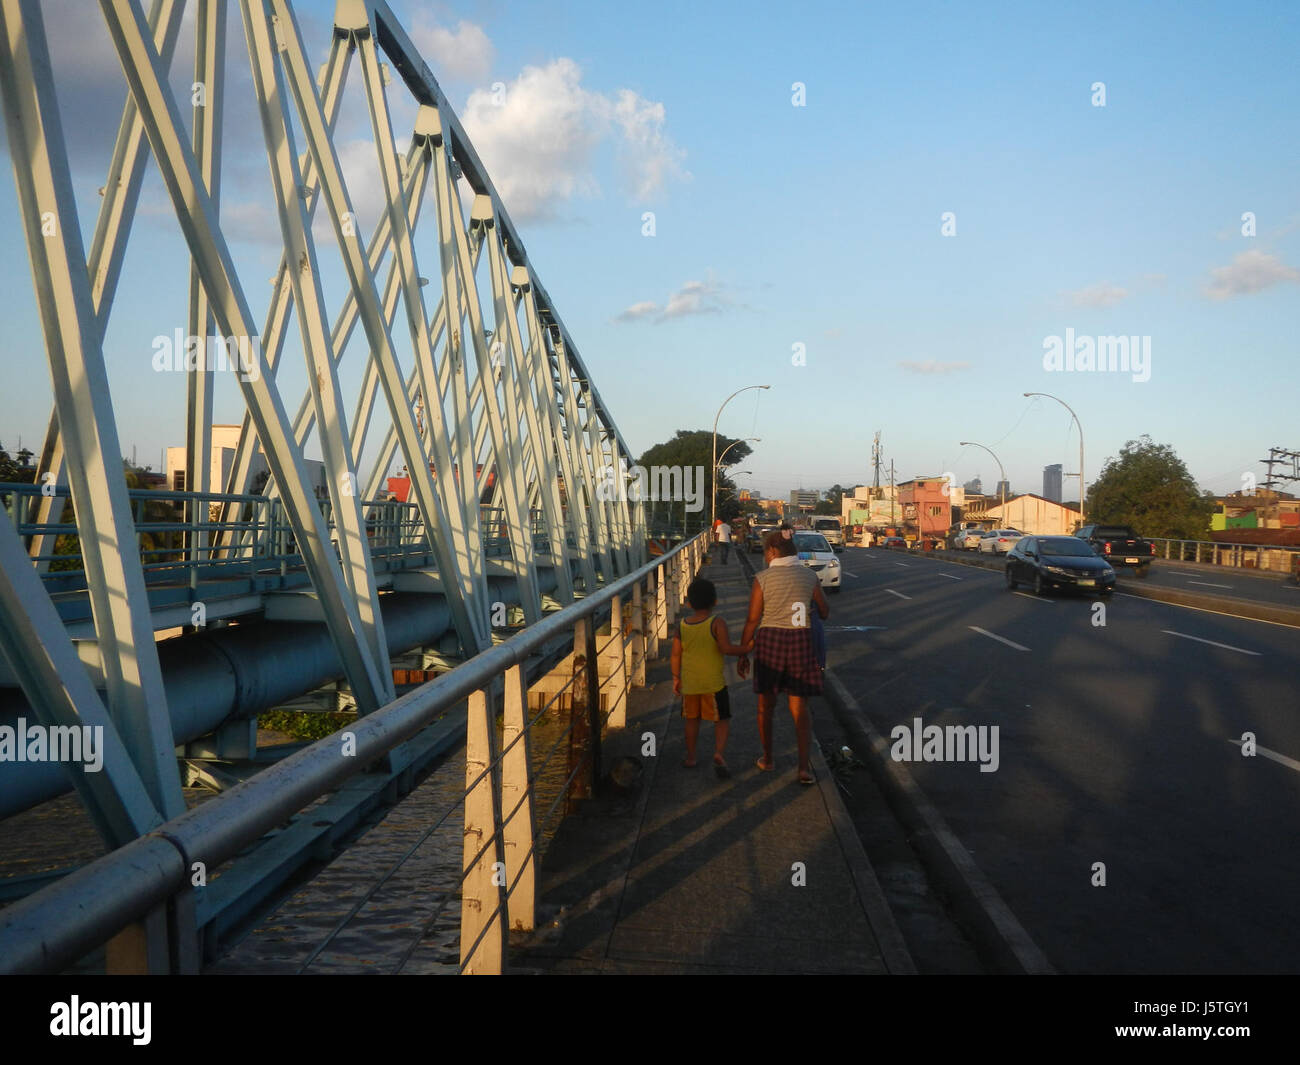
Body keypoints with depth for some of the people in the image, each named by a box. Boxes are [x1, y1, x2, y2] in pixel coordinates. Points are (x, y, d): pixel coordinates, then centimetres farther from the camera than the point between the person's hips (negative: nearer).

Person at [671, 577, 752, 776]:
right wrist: (747, 650, -11)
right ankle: (719, 753, -15)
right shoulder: (717, 623, -14)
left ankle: (690, 757, 26)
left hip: (689, 683, 4)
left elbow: (676, 654, 4)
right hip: (713, 682, -4)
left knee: (692, 719, 19)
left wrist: (676, 678, 15)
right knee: (722, 720, 5)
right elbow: (726, 648, -25)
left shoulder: (682, 625, 0)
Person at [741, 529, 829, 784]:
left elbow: (753, 620, -7)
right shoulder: (809, 576, -1)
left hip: (769, 639, -2)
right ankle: (804, 766, -3)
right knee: (799, 707, 8)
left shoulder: (763, 579, -8)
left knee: (766, 705, 16)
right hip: (801, 640, 2)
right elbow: (824, 613, 7)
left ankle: (767, 759, 27)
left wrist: (743, 650, 4)